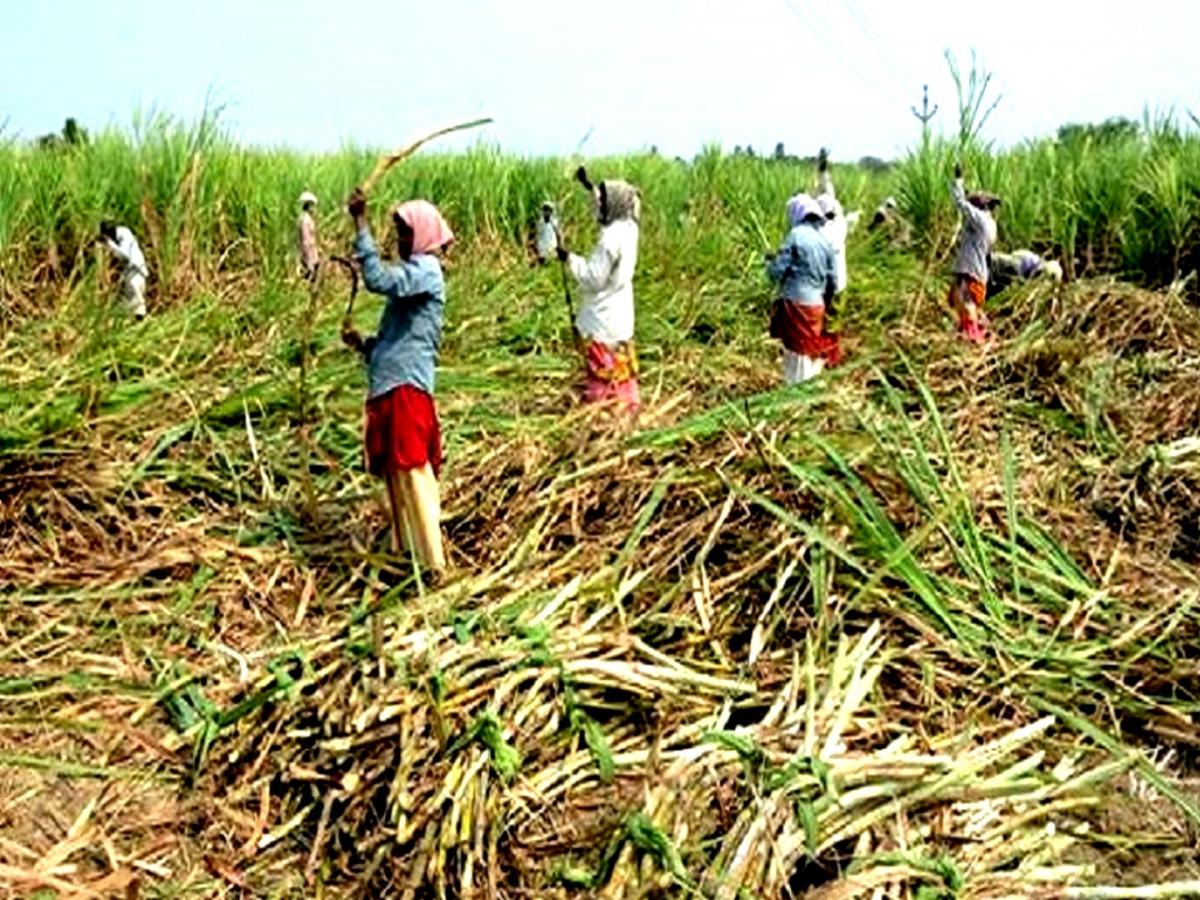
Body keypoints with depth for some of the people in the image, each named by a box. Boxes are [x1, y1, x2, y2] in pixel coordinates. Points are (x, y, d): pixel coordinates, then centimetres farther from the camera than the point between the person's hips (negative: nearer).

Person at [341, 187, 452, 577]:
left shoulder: (425, 270, -8)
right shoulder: (410, 274, 22)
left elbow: (379, 280, -27)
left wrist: (360, 224, -23)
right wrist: (363, 344, 8)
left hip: (406, 388, -10)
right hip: (389, 387, 10)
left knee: (413, 472, -11)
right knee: (397, 474, 16)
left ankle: (431, 563, -8)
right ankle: (403, 552, 27)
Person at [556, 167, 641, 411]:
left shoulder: (611, 239, -26)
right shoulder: (628, 227, 0)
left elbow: (593, 278, -23)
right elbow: (608, 207, 23)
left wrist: (569, 258, -14)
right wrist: (588, 185, 24)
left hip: (604, 316, -9)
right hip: (619, 311, 9)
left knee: (603, 366, 1)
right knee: (620, 363, 18)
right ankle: (627, 404, 25)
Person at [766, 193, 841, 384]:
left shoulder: (796, 235, -10)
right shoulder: (824, 240, 7)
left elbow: (778, 272, -11)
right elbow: (833, 280, 9)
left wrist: (770, 262, 9)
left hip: (796, 304, -6)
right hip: (817, 305, 6)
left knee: (797, 355, -1)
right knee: (814, 352, 15)